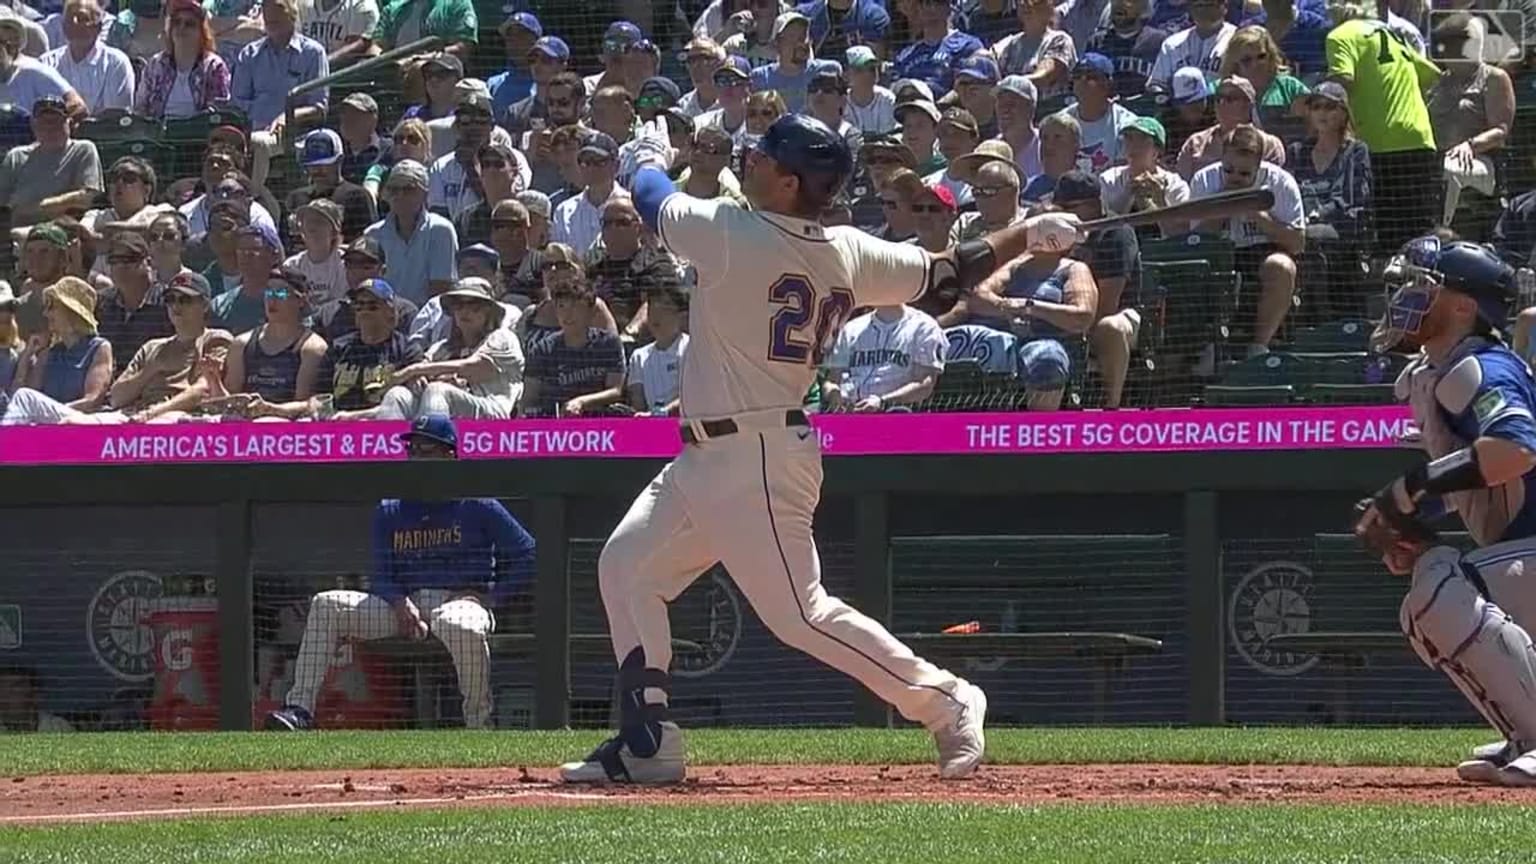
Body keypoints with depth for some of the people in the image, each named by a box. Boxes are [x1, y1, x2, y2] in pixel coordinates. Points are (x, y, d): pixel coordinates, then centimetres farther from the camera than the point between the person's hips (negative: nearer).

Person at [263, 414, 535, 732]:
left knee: (462, 626, -43)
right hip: (405, 602, 5)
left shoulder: (477, 506, 1)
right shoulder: (391, 511, 13)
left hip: (461, 600, -5)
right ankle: (300, 709, -23)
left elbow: (529, 556, 1)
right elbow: (382, 577, 10)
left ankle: (479, 726, -24)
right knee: (326, 605, -13)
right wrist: (401, 605, -13)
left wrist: (488, 596, -8)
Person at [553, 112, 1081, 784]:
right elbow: (945, 273, 9)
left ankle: (944, 700, 0)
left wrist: (653, 153, 22)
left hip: (755, 461, -10)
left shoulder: (733, 235, -18)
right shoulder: (850, 253, 3)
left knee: (800, 615, -7)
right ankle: (646, 745, 12)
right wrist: (1028, 235, 25)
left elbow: (653, 199, -2)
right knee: (626, 564, 11)